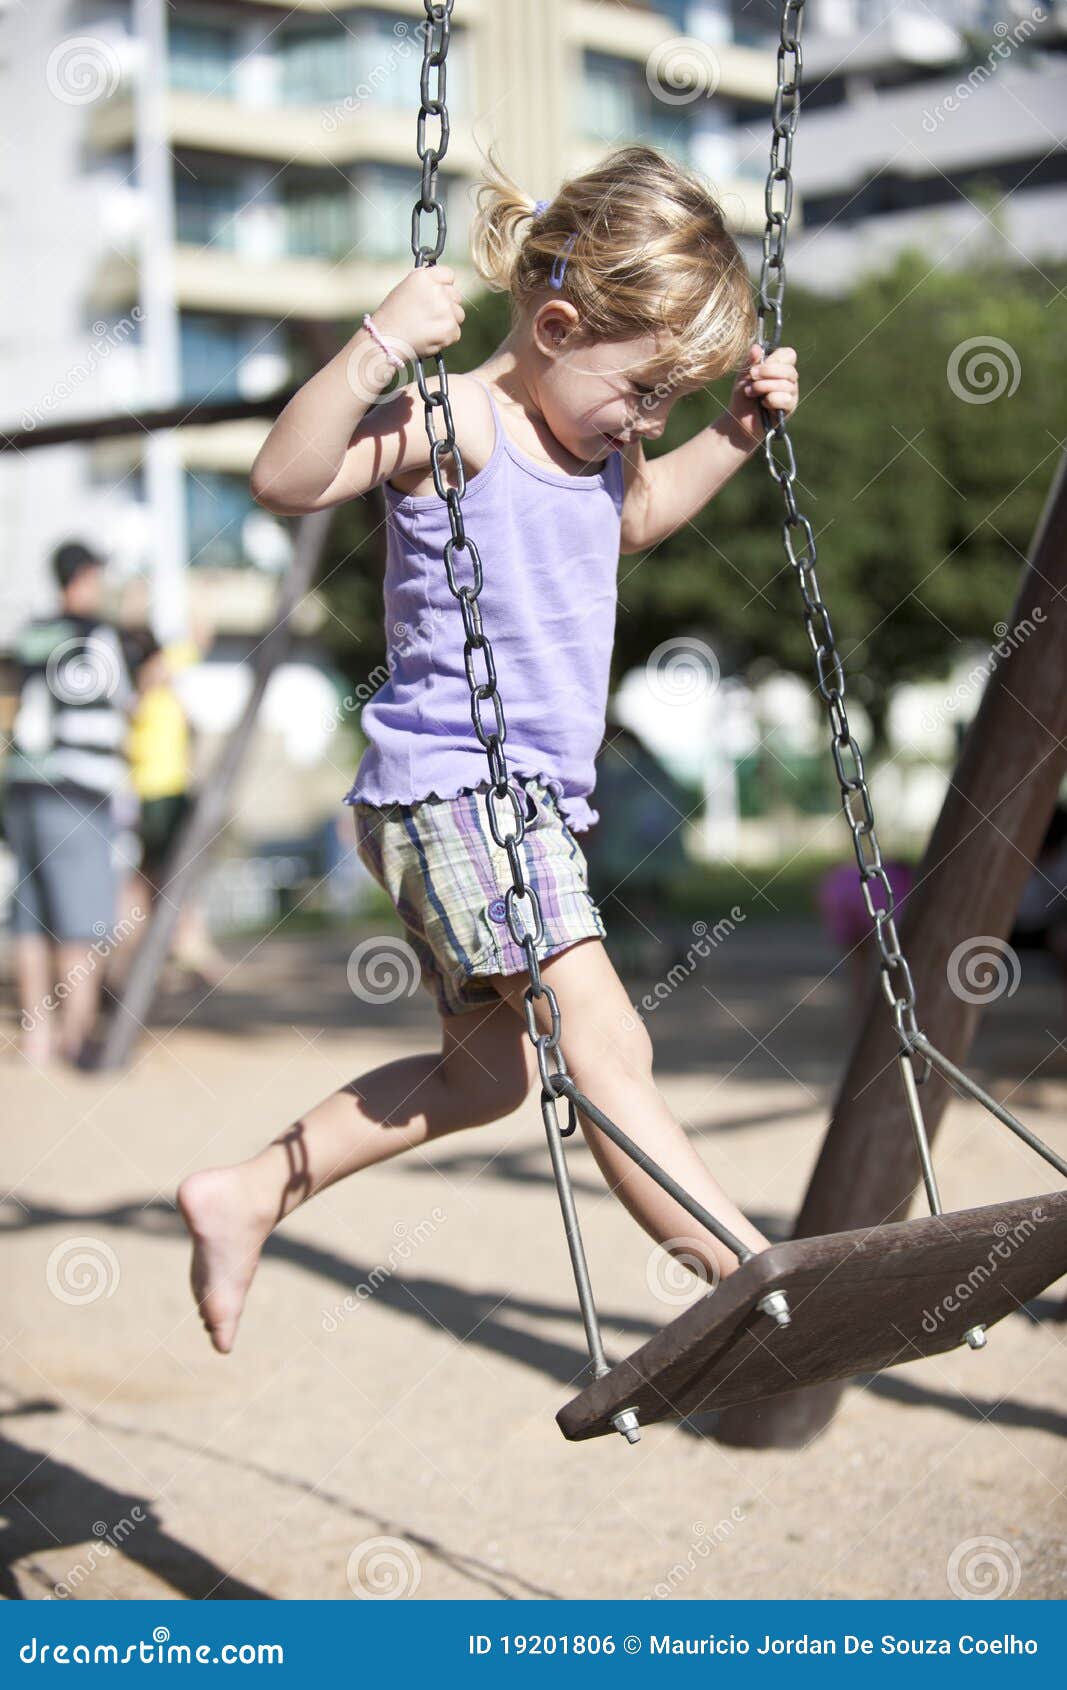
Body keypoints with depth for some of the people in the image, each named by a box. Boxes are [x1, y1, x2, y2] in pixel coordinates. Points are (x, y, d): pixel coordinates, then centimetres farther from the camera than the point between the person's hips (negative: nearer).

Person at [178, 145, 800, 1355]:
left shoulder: (596, 441, 14)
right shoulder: (454, 425, -14)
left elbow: (635, 518, 37)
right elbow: (285, 480, -27)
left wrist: (734, 435, 24)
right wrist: (377, 347, -37)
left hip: (534, 797, 11)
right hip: (448, 783, -10)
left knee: (485, 1071, 17)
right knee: (601, 1039, -19)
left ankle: (241, 1198, 26)